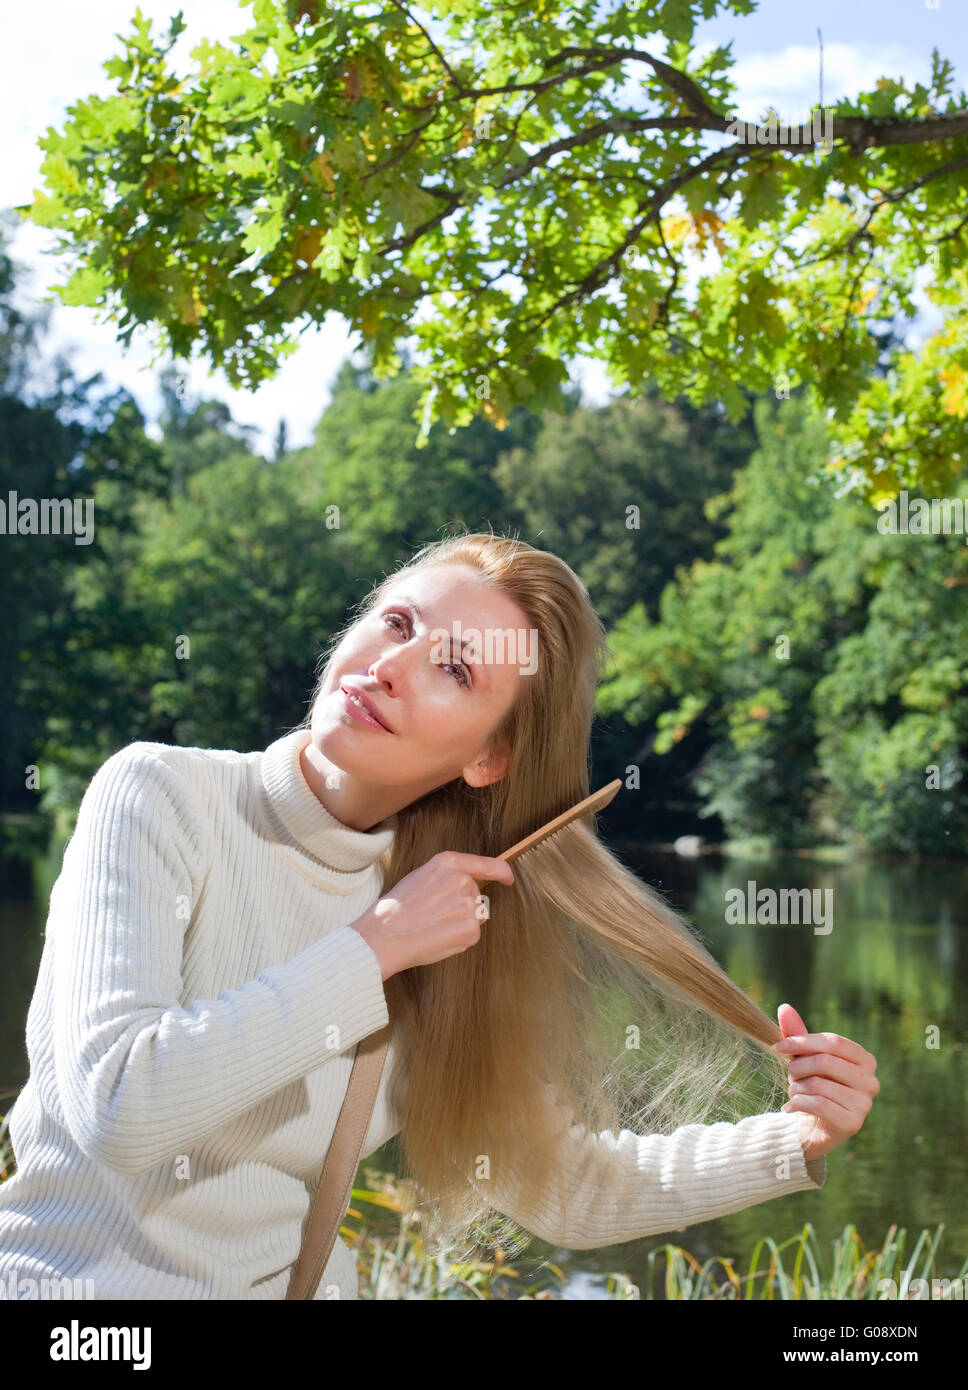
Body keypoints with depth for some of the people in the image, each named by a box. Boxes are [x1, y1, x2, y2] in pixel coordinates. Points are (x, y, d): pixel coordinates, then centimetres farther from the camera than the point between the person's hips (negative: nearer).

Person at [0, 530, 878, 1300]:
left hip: (285, 1281, 3)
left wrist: (795, 1142, -6)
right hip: (74, 1276, -2)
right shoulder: (161, 796, -13)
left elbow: (563, 1183, 6)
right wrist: (371, 951, -22)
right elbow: (116, 1106, -24)